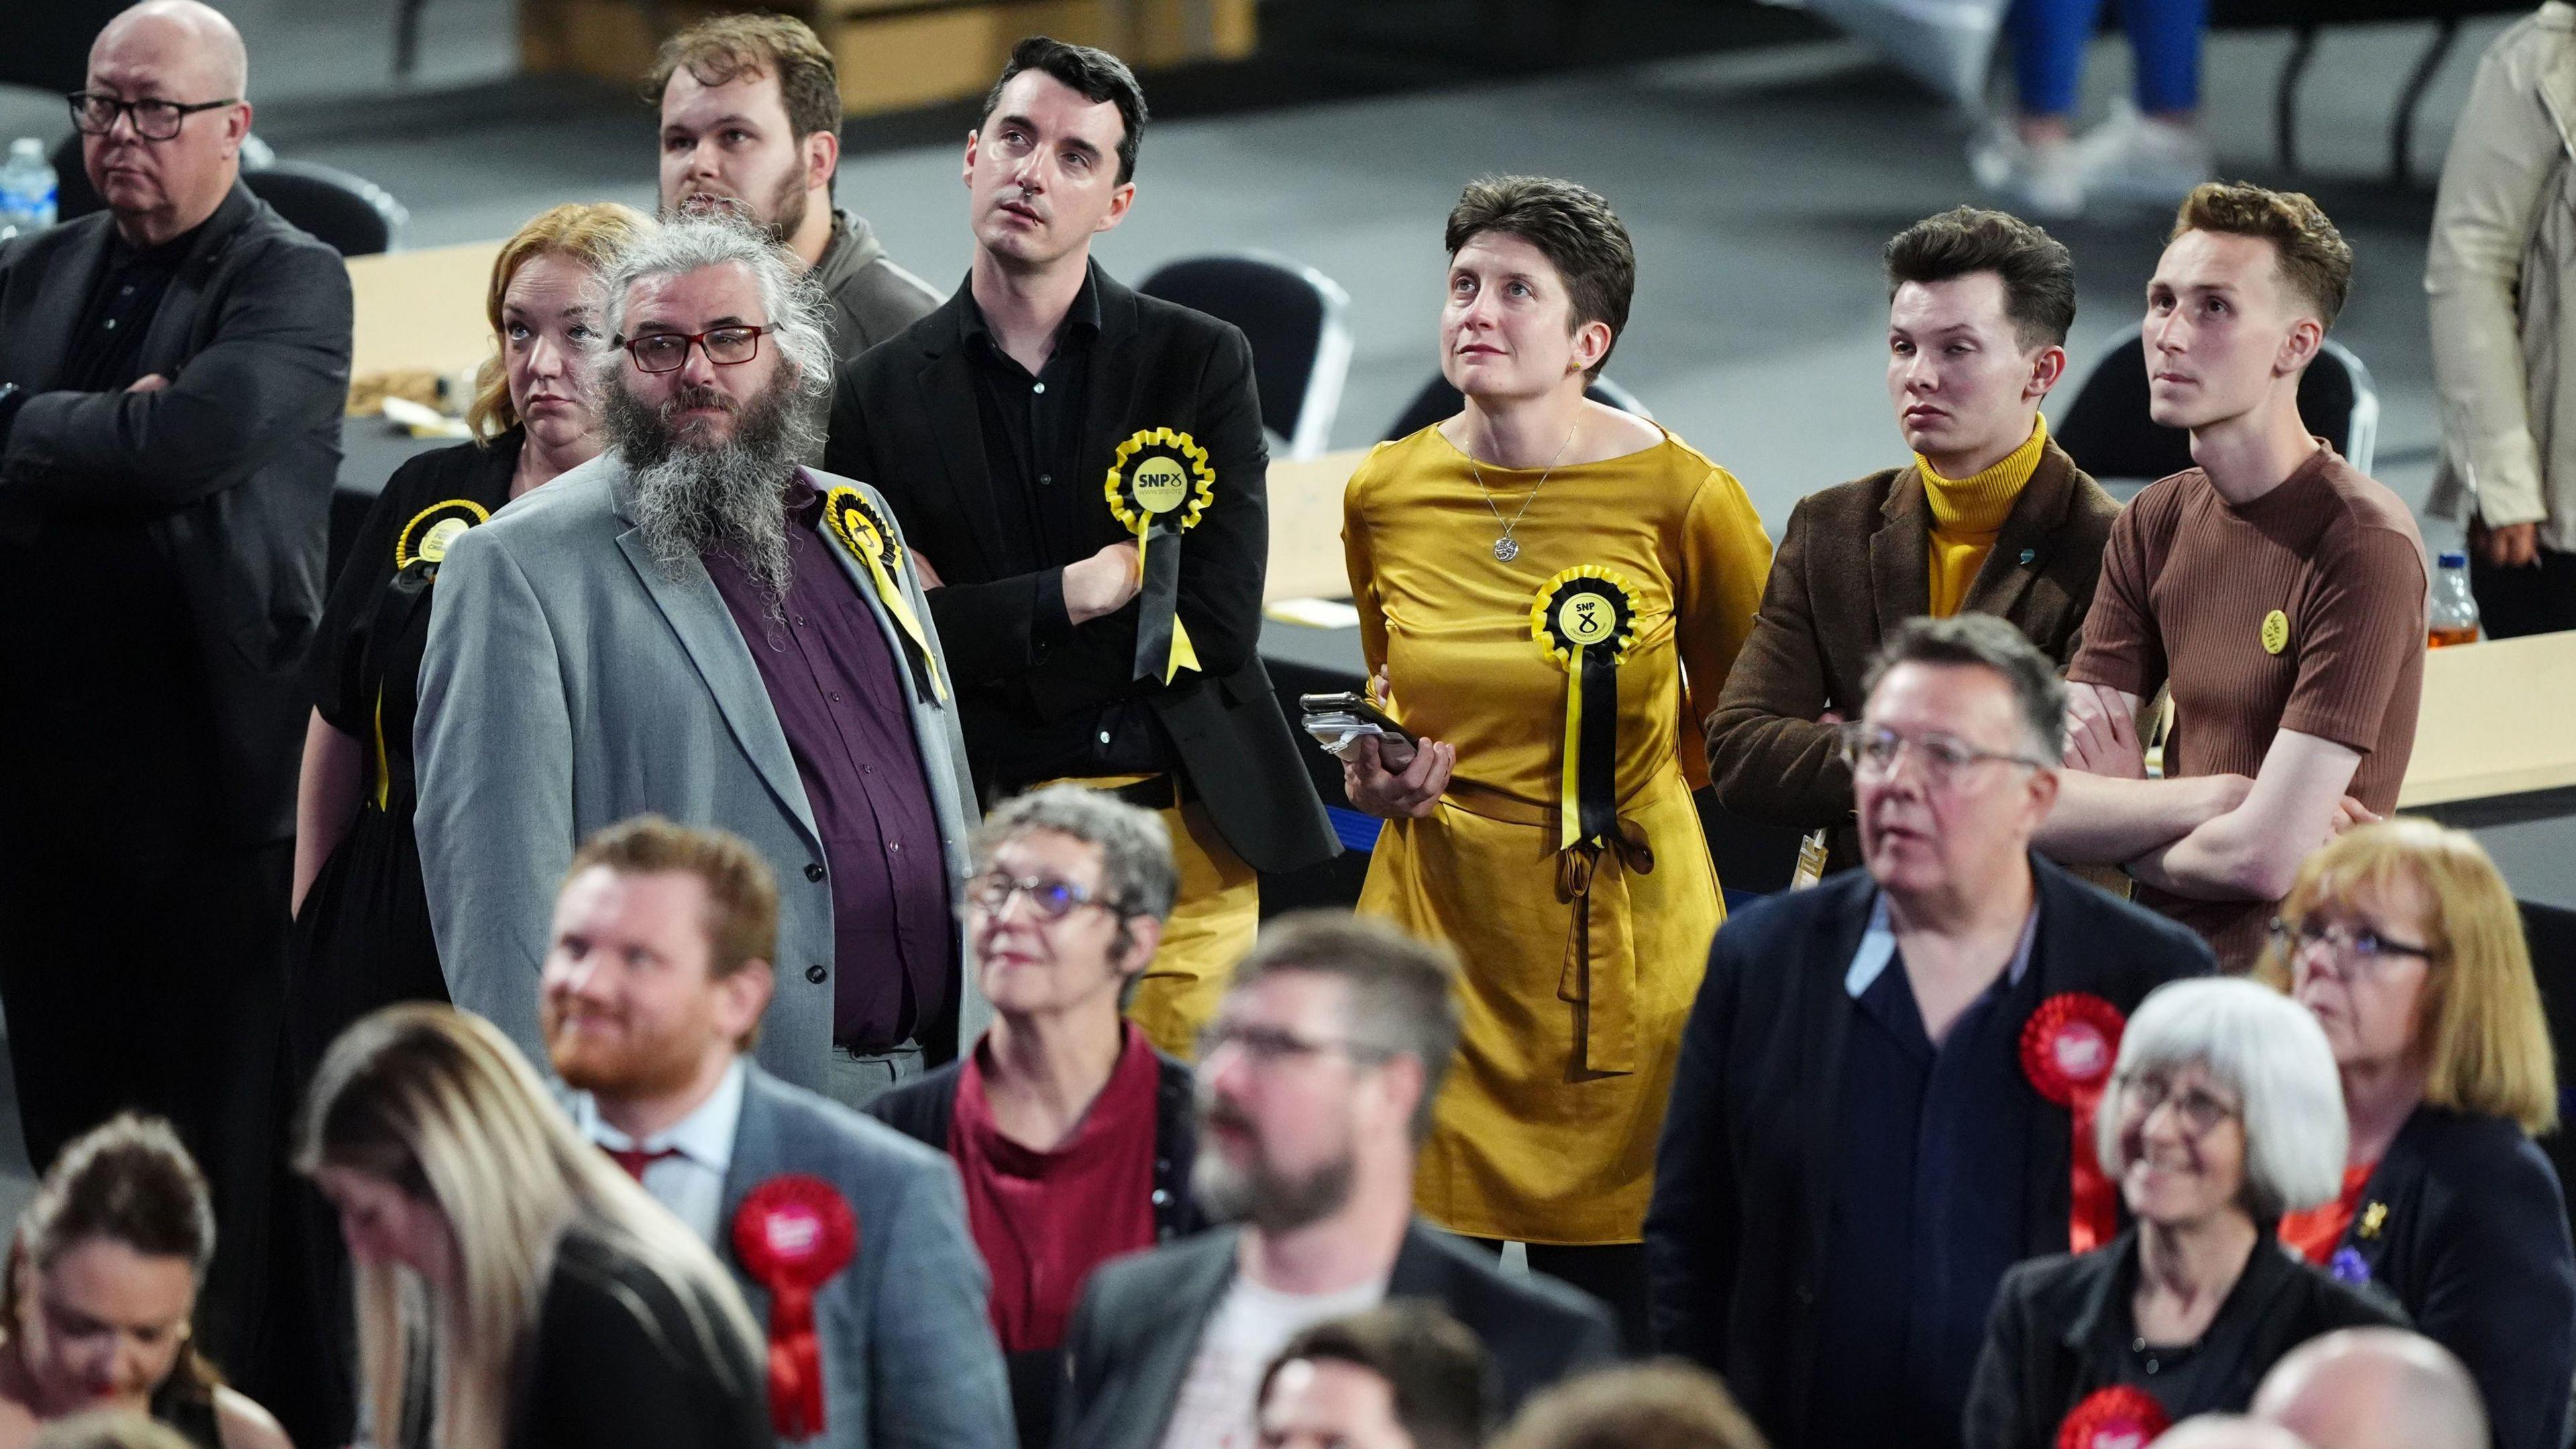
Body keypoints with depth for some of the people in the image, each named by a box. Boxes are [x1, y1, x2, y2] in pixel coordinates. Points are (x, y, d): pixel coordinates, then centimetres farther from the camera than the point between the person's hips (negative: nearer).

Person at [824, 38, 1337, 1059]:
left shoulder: (1201, 363, 5)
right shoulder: (882, 393, 7)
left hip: (1182, 832, 0)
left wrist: (975, 630, -7)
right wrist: (1070, 597, -11)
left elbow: (1217, 622, -5)